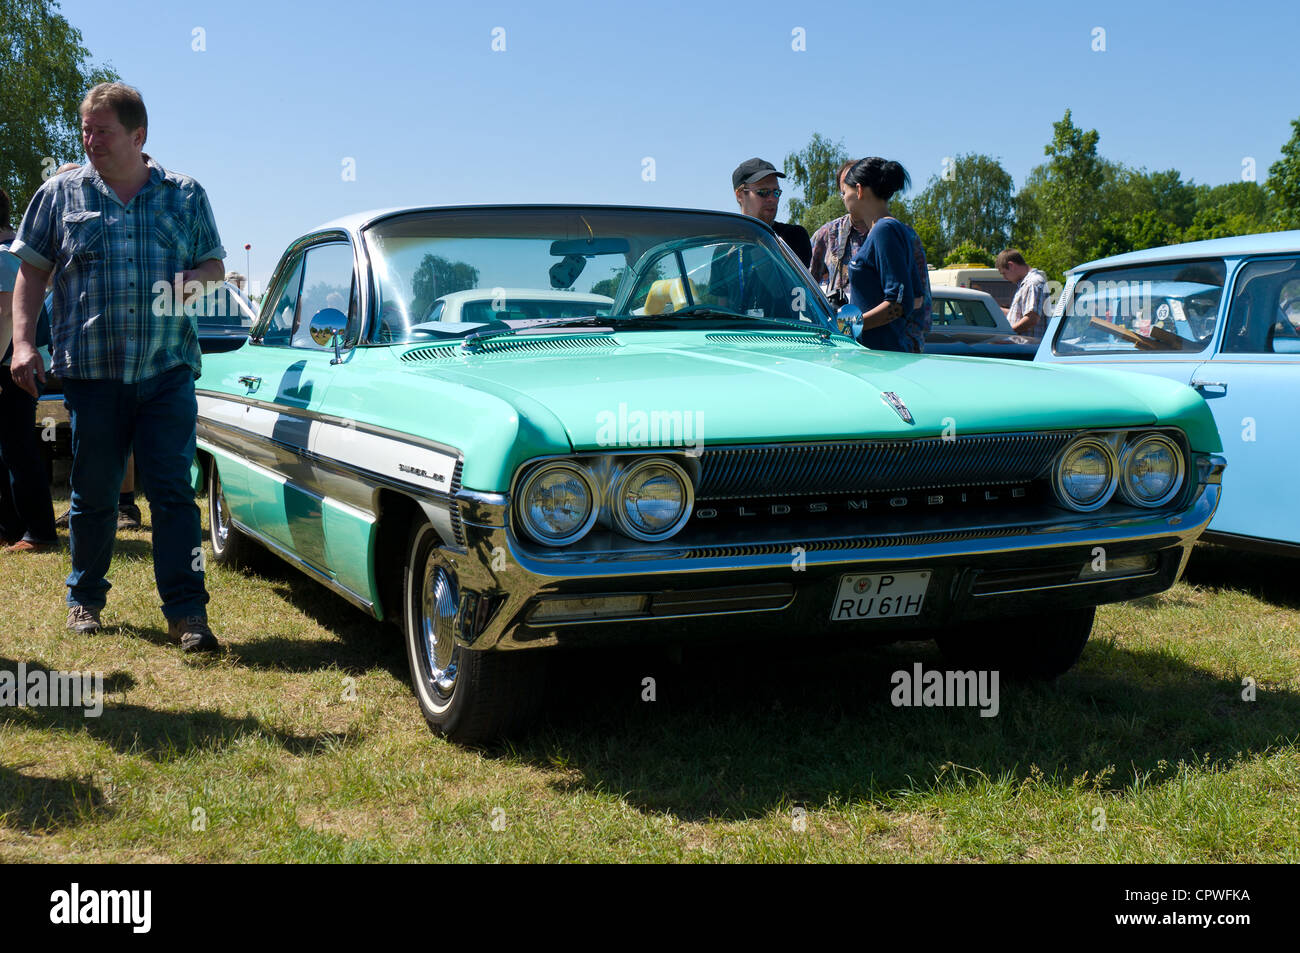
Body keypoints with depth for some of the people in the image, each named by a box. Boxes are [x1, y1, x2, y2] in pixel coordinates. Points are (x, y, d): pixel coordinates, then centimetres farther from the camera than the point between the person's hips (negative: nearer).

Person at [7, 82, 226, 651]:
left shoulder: (186, 195, 11)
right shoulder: (61, 194, 9)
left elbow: (215, 265, 17)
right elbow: (31, 272, 11)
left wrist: (199, 276, -7)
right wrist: (23, 342, 0)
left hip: (168, 372, 0)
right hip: (91, 370, 1)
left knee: (173, 492, -6)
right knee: (92, 494, 9)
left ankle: (186, 613, -4)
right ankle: (85, 598, 27)